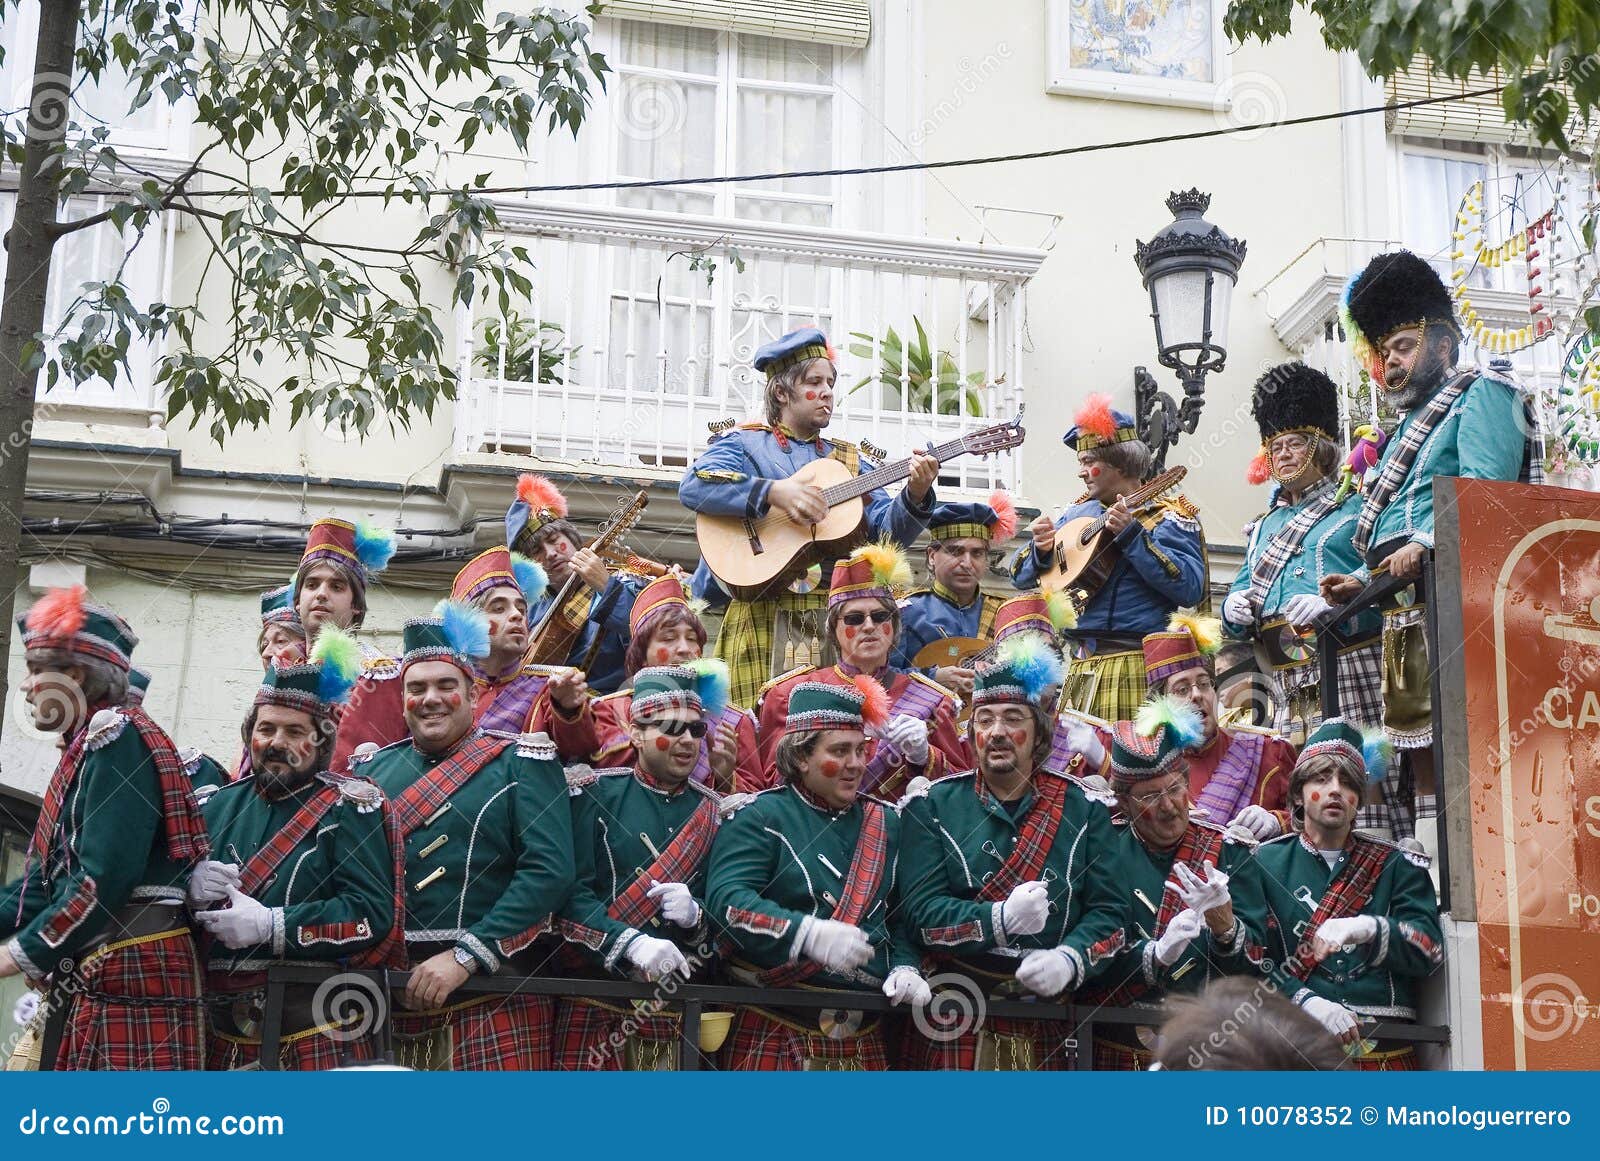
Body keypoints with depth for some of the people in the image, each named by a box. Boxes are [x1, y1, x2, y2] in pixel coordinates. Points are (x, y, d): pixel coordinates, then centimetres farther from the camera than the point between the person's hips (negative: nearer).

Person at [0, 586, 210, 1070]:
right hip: (100, 978, 9)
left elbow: (106, 877, -19)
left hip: (131, 974, -9)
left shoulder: (116, 736, -9)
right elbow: (46, 879, 18)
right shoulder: (90, 747, 20)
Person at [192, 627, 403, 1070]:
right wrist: (192, 891, -9)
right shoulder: (216, 807, 12)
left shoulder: (349, 808, -3)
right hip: (223, 1038, 5)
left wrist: (270, 925, -20)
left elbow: (374, 915, -13)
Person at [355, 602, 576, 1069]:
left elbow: (549, 871, -10)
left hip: (492, 1003, -3)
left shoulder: (521, 763, 1)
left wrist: (465, 955, -17)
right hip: (388, 998, 3)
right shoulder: (372, 768, 13)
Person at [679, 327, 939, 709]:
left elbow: (889, 532, 11)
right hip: (764, 615, -4)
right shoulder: (744, 444, 9)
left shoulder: (850, 460, 21)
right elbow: (693, 486, -11)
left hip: (840, 618, 4)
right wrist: (774, 492, -20)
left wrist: (915, 496, -10)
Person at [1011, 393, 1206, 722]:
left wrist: (1131, 535, -20)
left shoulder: (1167, 516, -2)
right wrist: (1041, 549, -5)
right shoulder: (1079, 513, 15)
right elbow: (1020, 576, 17)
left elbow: (1192, 589, -17)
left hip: (1136, 668, -6)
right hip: (1078, 667, 6)